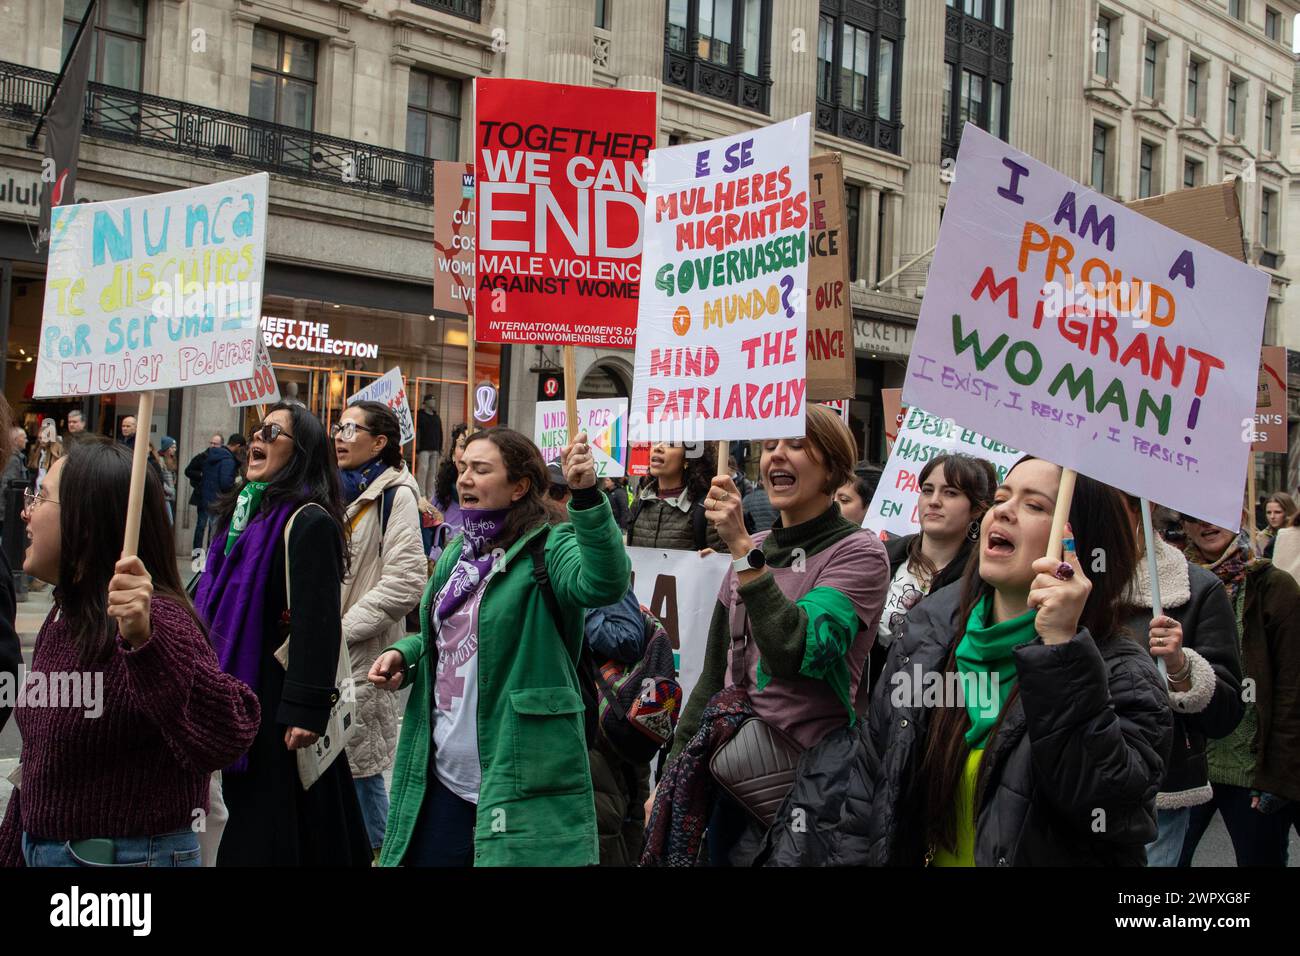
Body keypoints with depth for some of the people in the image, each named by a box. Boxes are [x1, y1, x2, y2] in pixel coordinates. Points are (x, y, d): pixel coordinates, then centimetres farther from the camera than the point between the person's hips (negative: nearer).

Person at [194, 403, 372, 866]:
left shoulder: (309, 522, -15)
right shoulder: (242, 512, 12)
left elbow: (317, 622, -21)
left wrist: (304, 709, -24)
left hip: (277, 694, -8)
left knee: (272, 832, -1)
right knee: (245, 815, 16)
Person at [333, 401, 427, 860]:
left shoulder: (395, 495, -9)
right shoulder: (336, 490, 14)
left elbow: (405, 582, -17)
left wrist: (342, 629, -16)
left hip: (361, 656, -7)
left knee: (359, 766, -3)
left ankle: (375, 850, 13)